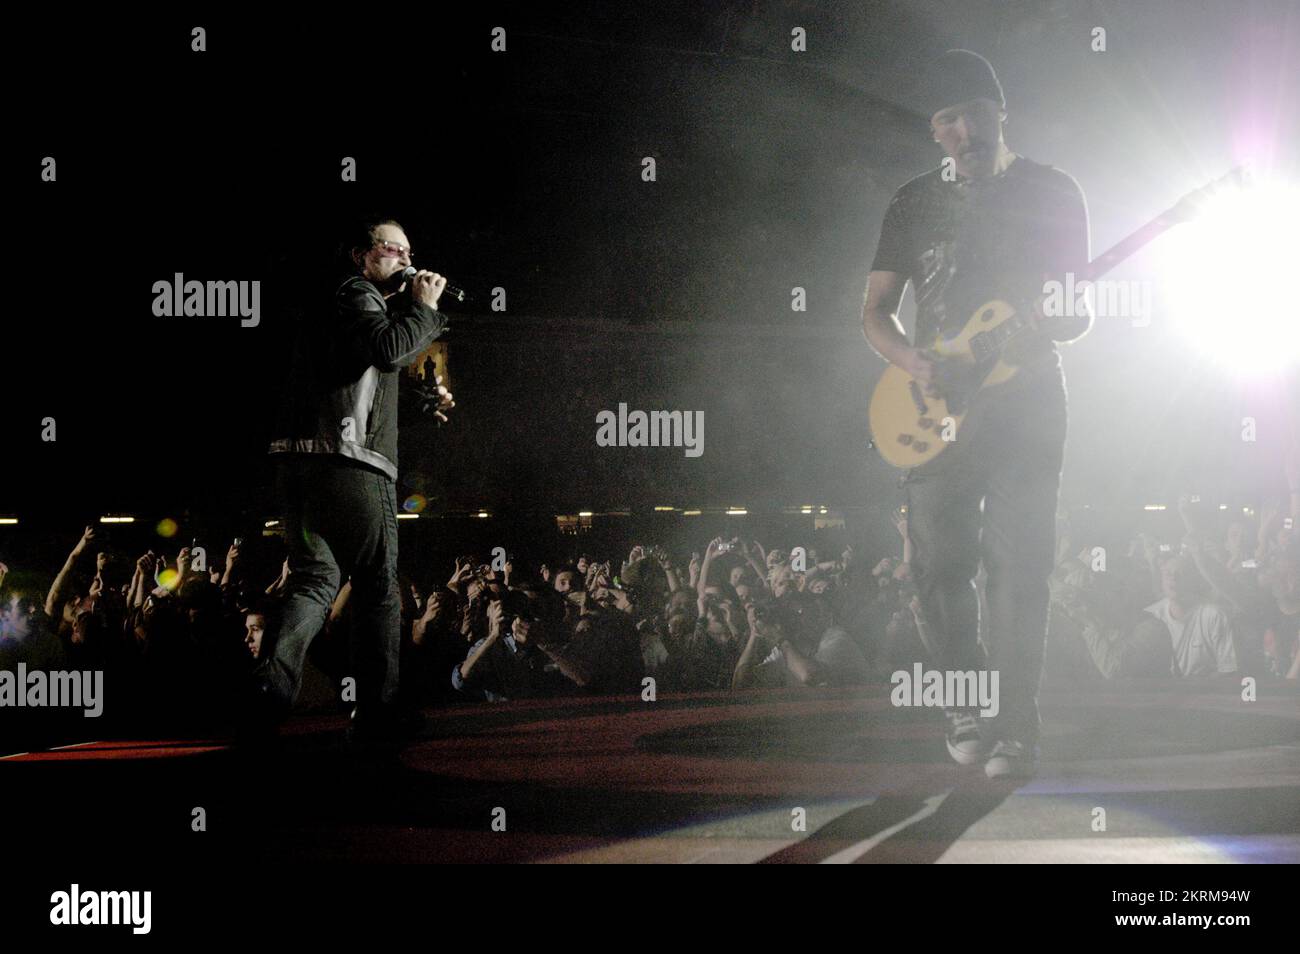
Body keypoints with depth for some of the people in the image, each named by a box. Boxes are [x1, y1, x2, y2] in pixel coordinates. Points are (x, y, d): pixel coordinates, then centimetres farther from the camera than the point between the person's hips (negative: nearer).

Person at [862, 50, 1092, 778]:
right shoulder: (914, 203, 12)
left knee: (1018, 566, -8)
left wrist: (1052, 325, -19)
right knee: (940, 565, 1)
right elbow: (876, 310, 10)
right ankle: (969, 709, 20)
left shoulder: (1054, 193, 6)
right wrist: (914, 361, -10)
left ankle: (1016, 730, -5)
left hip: (1027, 398, -2)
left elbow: (1081, 313, 5)